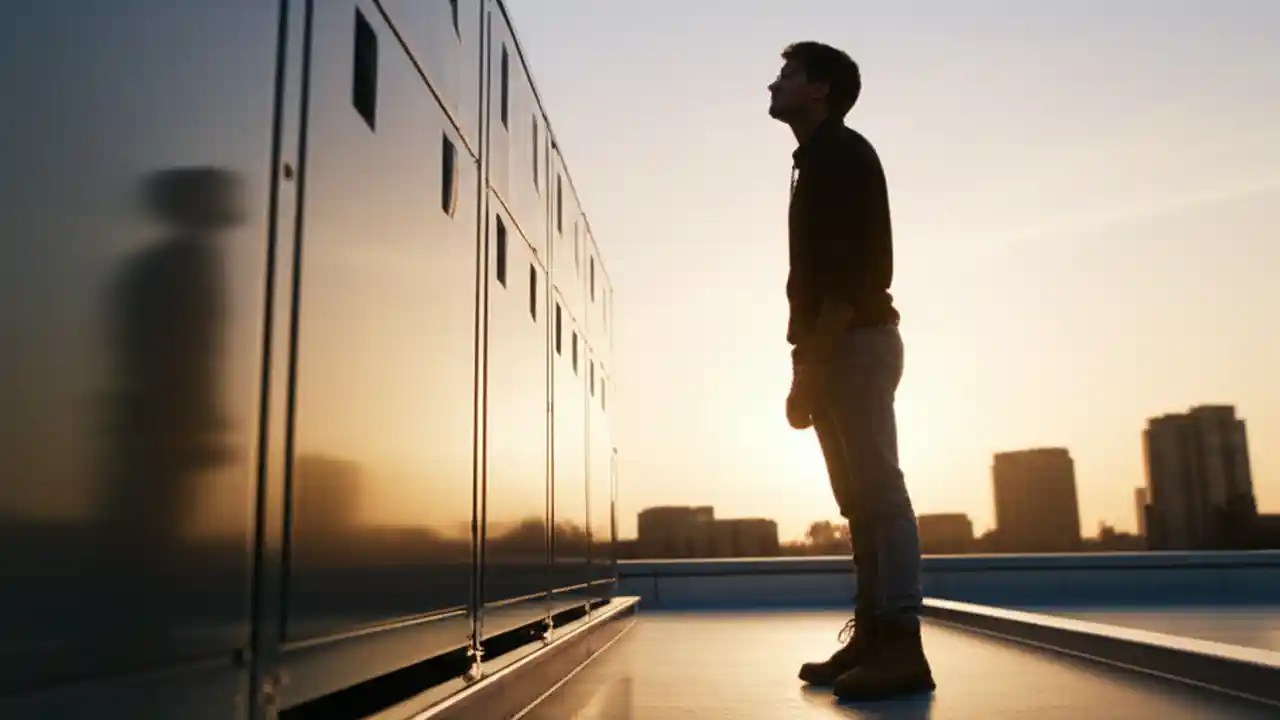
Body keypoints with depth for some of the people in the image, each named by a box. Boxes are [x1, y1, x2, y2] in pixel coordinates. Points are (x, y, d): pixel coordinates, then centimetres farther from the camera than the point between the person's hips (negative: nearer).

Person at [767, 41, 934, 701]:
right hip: (838, 349, 10)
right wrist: (807, 362, 18)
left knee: (879, 492, -10)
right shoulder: (817, 163, 22)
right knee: (860, 498, 8)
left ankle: (903, 649, -8)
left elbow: (849, 272, -18)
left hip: (857, 344, -10)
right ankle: (870, 638, 13)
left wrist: (810, 367, -20)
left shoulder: (842, 156, -7)